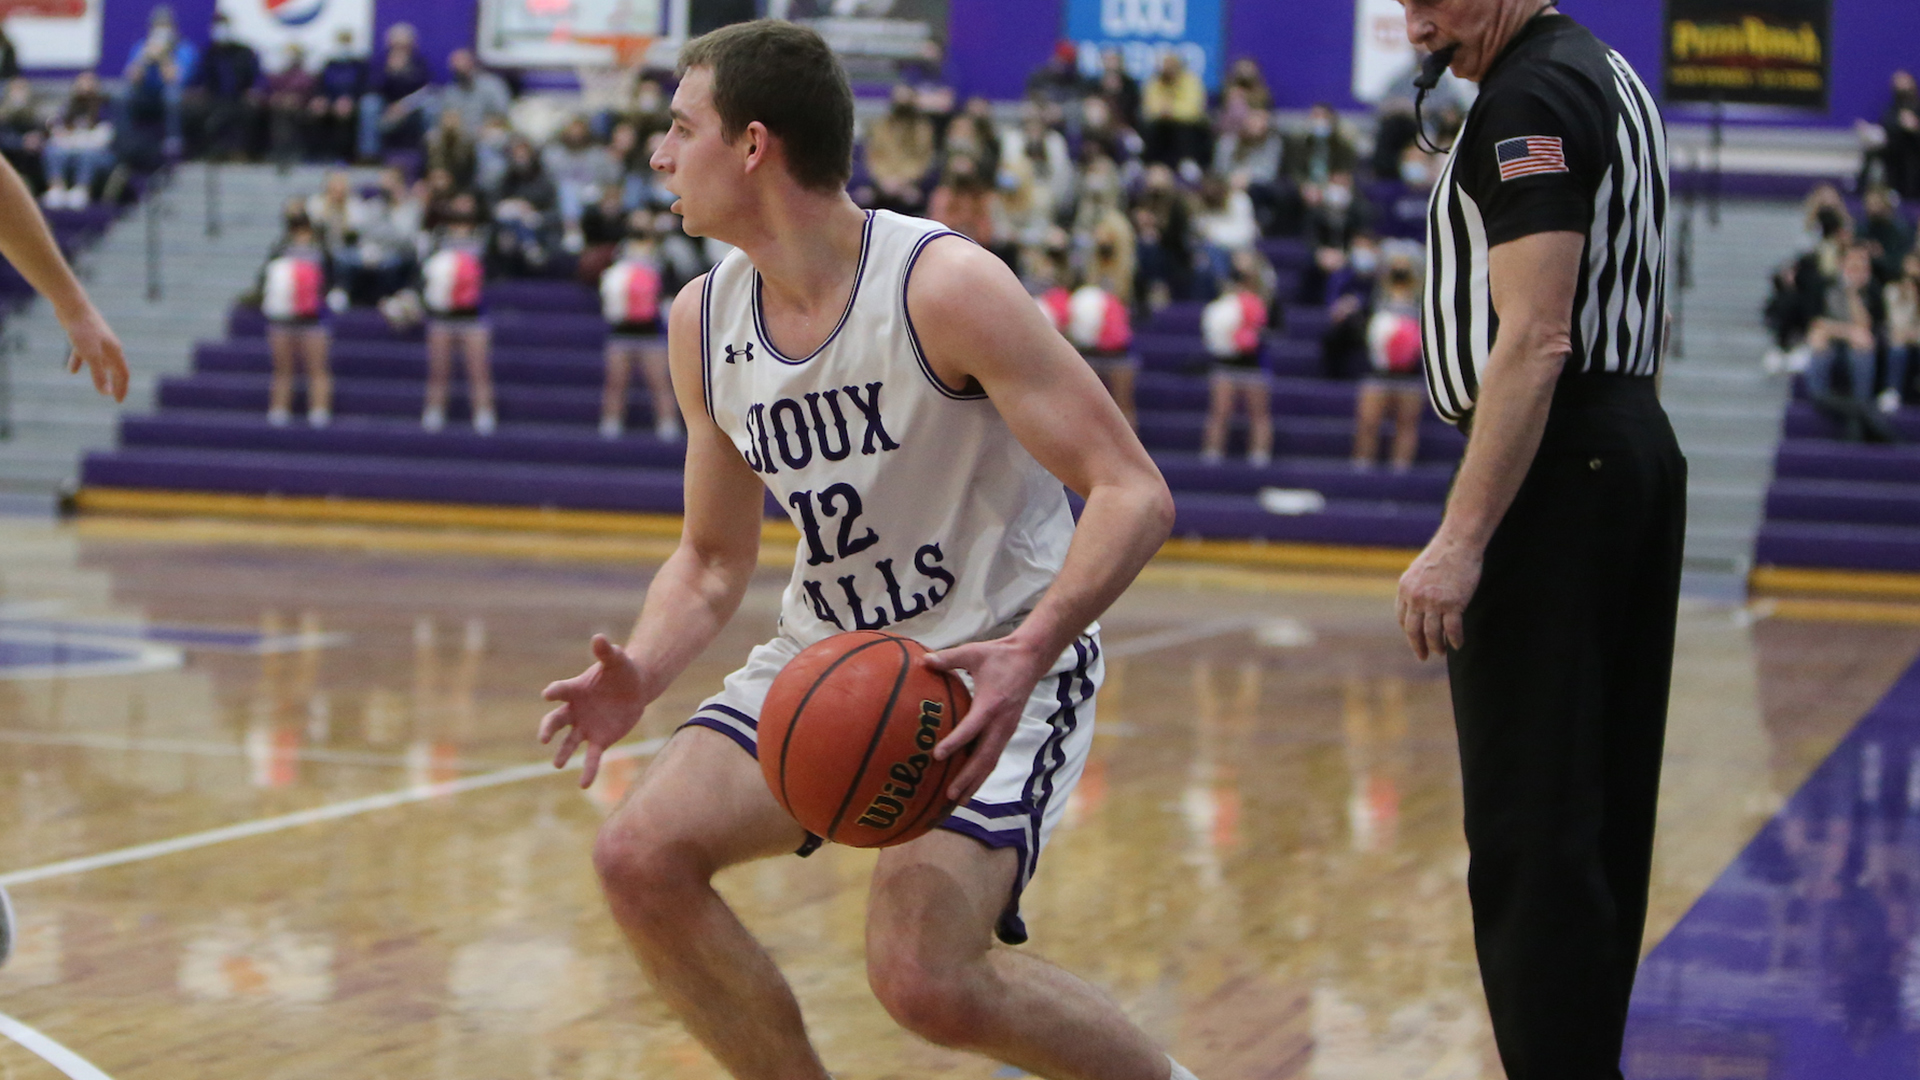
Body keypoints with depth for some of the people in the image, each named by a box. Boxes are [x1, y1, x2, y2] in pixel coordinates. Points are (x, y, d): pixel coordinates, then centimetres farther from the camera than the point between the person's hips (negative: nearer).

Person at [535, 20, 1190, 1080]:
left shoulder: (944, 285, -20)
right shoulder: (703, 320, 1)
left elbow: (1133, 493, -22)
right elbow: (713, 558, 12)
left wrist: (1027, 652, -38)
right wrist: (637, 677, -9)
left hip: (992, 667, -7)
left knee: (923, 979, -21)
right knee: (641, 856, -12)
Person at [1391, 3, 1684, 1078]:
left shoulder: (1531, 94, -14)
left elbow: (1534, 341, -22)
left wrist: (1462, 540, -24)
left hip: (1557, 467, -11)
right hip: (1635, 445, 11)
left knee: (1531, 830, -9)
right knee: (1599, 814, 15)